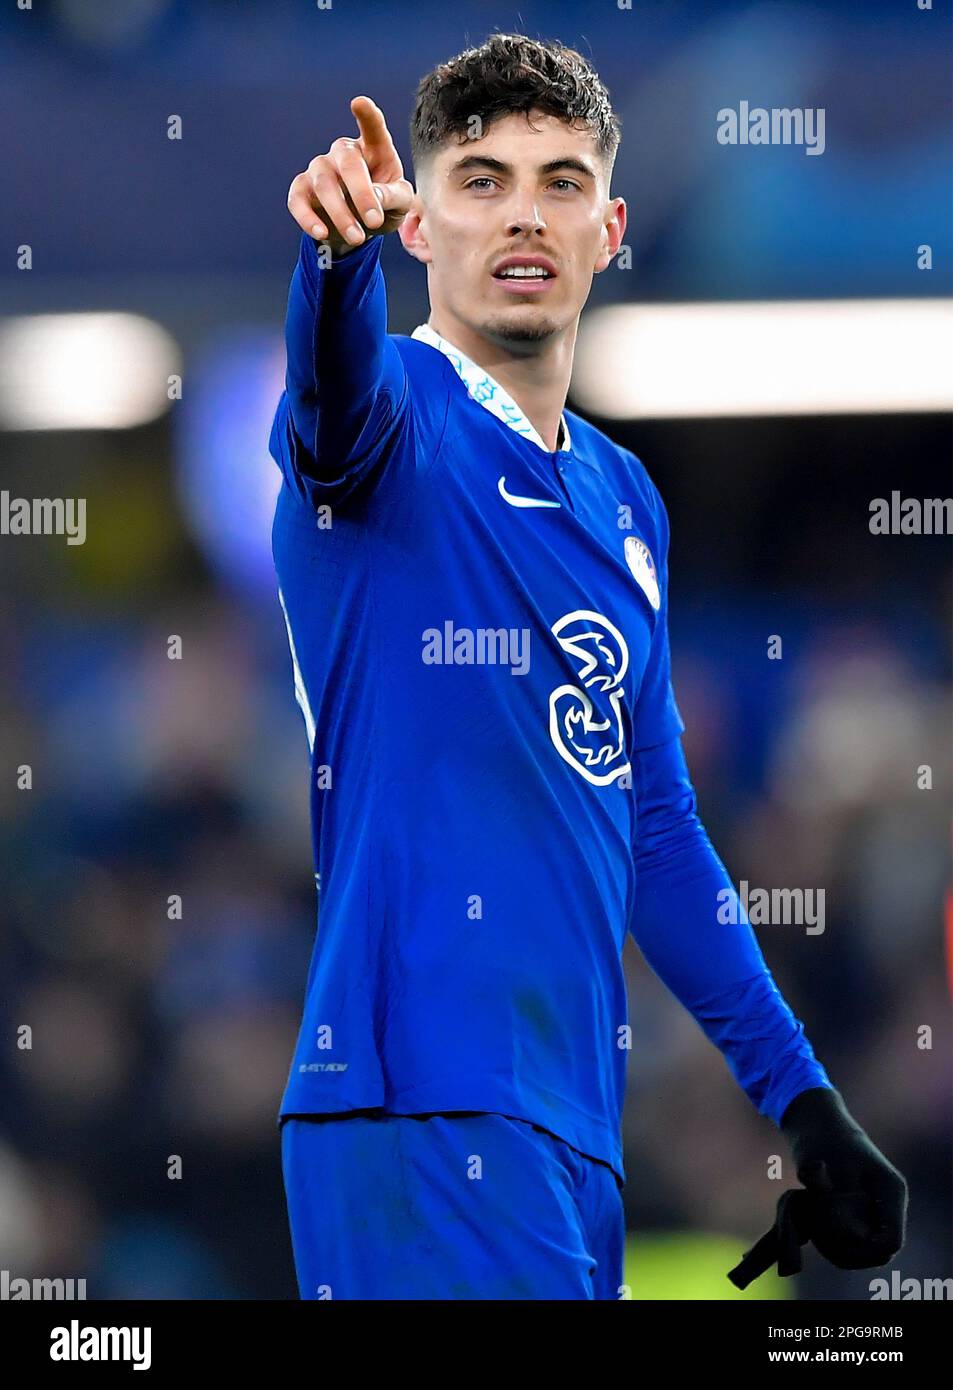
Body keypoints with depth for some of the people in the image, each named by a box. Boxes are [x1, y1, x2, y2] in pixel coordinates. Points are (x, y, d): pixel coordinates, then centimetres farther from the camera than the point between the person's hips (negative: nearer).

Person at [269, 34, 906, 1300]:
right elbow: (341, 390, -28)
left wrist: (802, 1099, 19)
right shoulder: (401, 417, -2)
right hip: (425, 1103, -7)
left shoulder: (624, 500, 18)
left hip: (579, 1119, 7)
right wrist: (342, 246, -51)